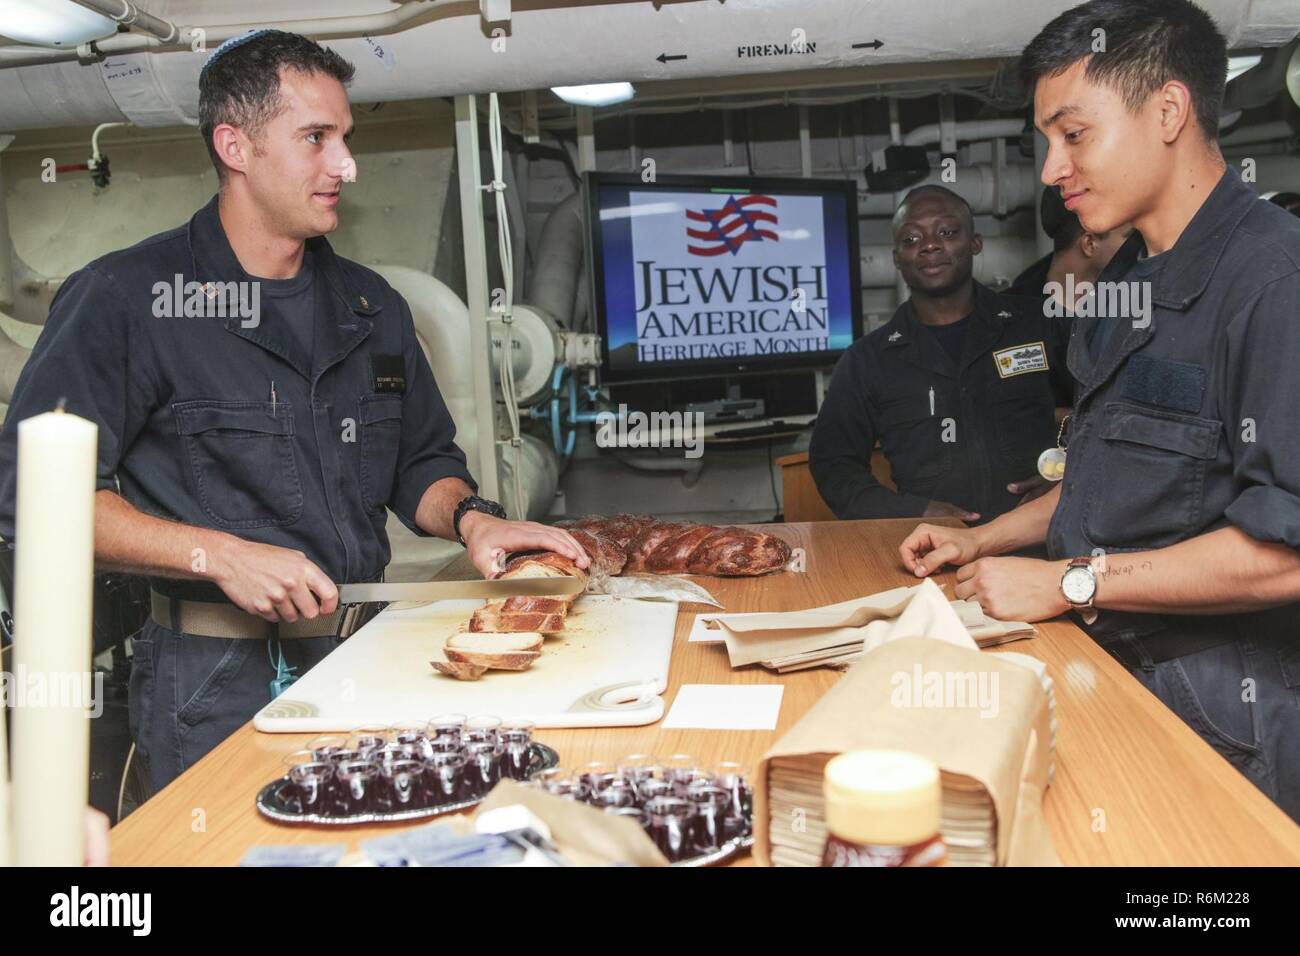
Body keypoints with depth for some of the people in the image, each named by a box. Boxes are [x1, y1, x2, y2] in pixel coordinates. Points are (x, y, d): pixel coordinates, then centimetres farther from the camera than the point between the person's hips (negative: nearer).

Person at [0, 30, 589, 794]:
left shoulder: (371, 305, 12)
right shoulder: (124, 299, -6)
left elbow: (422, 460, 19)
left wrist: (471, 518, -3)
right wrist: (219, 555, -20)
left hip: (365, 658, 5)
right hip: (214, 680, -5)